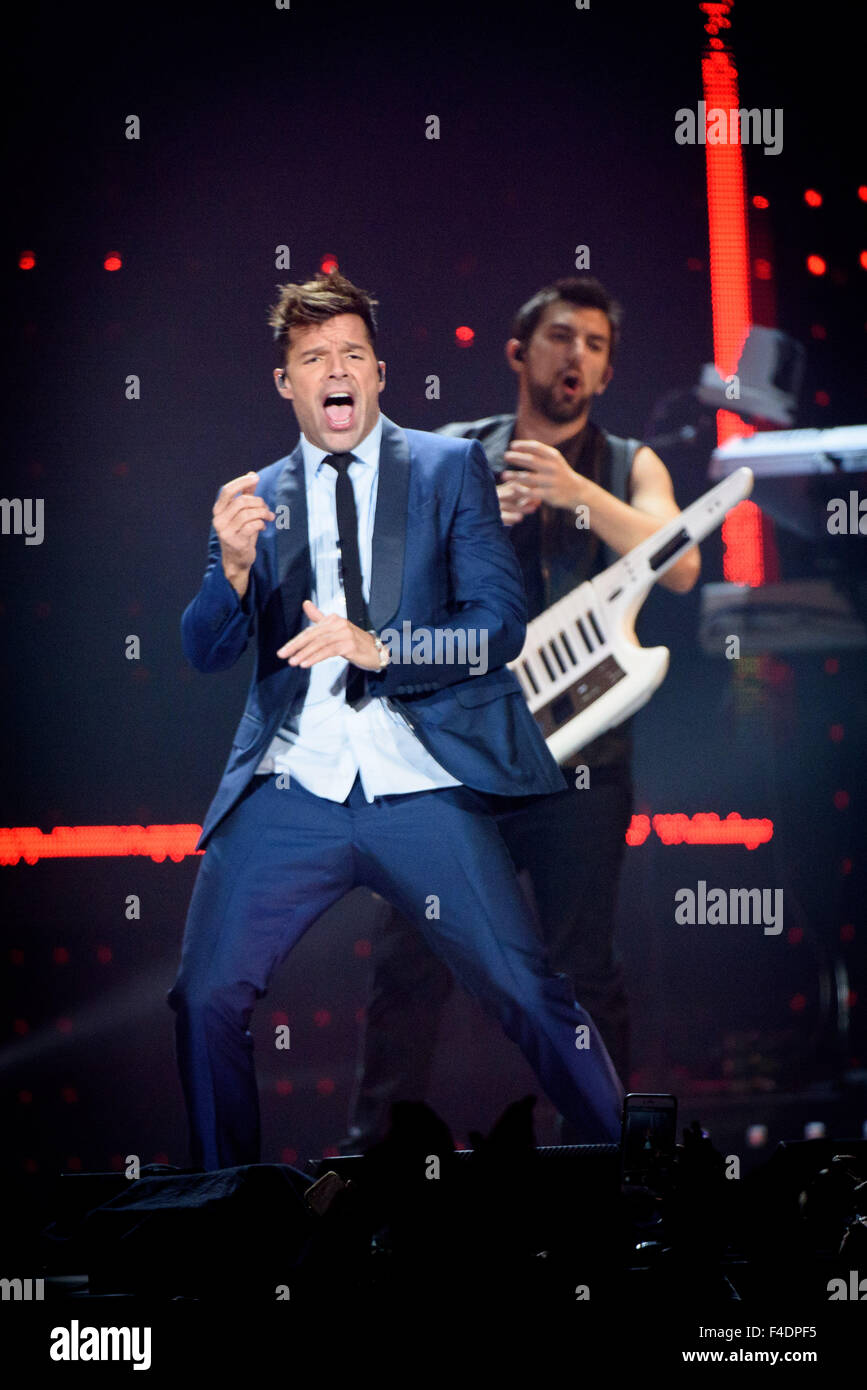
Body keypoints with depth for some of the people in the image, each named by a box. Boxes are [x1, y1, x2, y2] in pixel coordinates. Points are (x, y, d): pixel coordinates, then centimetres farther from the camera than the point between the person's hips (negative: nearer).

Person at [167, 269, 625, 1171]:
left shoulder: (451, 470, 8)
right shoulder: (257, 499, 13)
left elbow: (502, 624, 0)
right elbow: (205, 652, 7)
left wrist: (377, 648, -16)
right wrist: (236, 565, -14)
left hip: (422, 788, -2)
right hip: (290, 791, 2)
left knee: (529, 996, -8)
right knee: (206, 1001, -7)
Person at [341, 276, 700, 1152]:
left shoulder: (629, 467, 7)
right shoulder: (454, 454, 10)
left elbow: (680, 566, -11)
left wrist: (578, 492, -23)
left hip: (579, 758, 0)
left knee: (586, 971, 3)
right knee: (410, 960, 0)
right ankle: (372, 1145, 8)